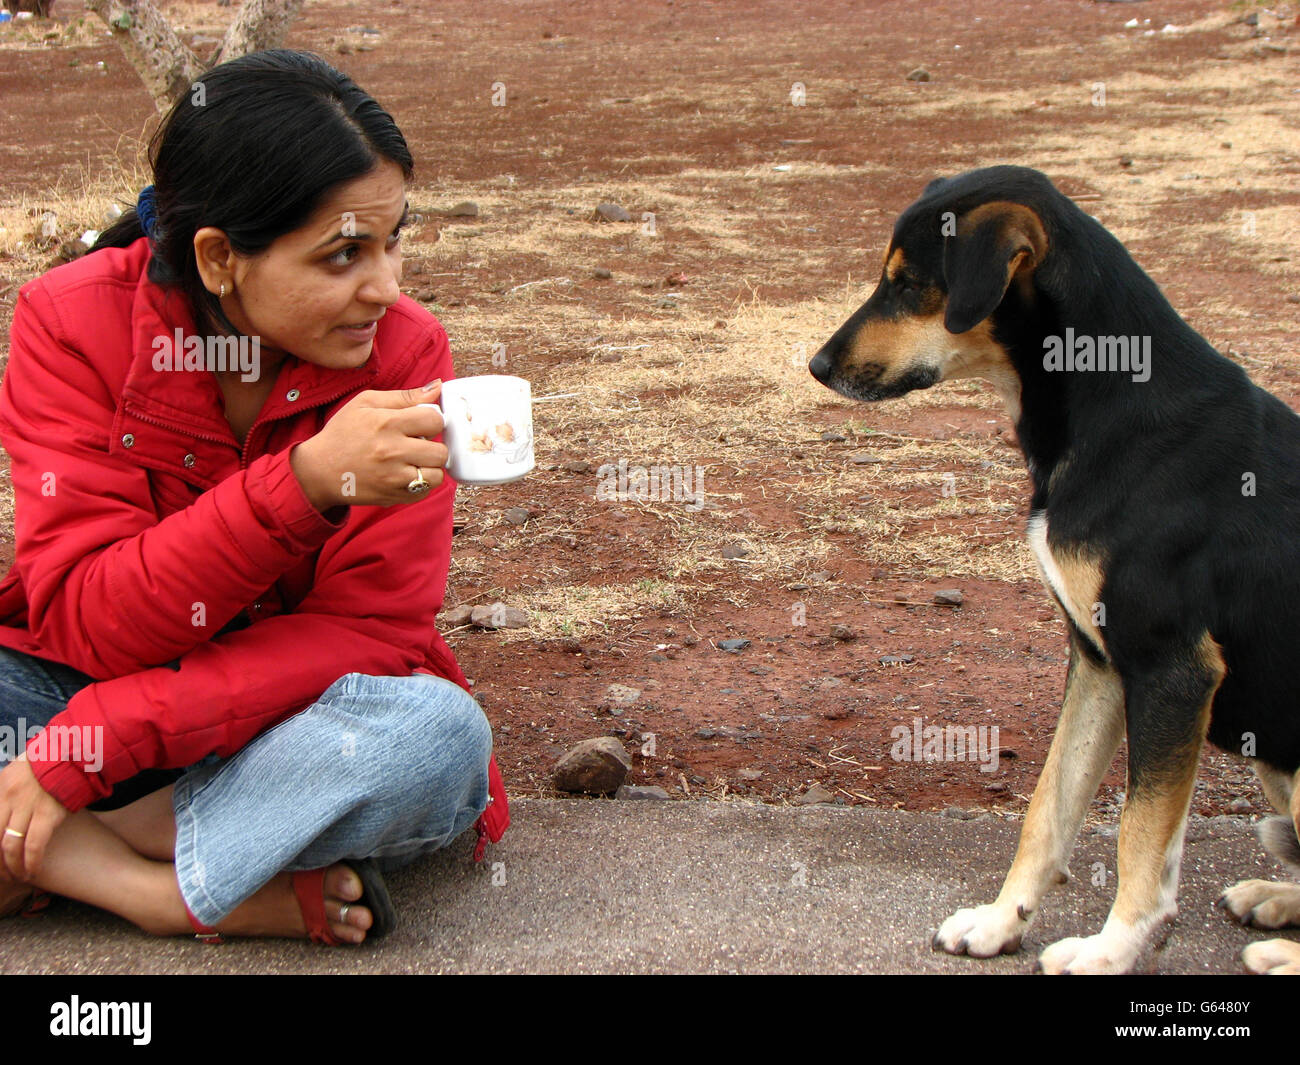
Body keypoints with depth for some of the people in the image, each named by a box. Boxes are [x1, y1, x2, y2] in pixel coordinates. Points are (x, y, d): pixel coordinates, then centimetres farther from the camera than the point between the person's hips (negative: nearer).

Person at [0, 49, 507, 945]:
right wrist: (305, 481, -38)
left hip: (288, 722, 0)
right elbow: (88, 623, -22)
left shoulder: (405, 353, -14)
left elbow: (368, 630, -18)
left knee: (438, 735, -34)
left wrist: (87, 748, -27)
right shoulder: (72, 323, -14)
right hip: (80, 690, 1)